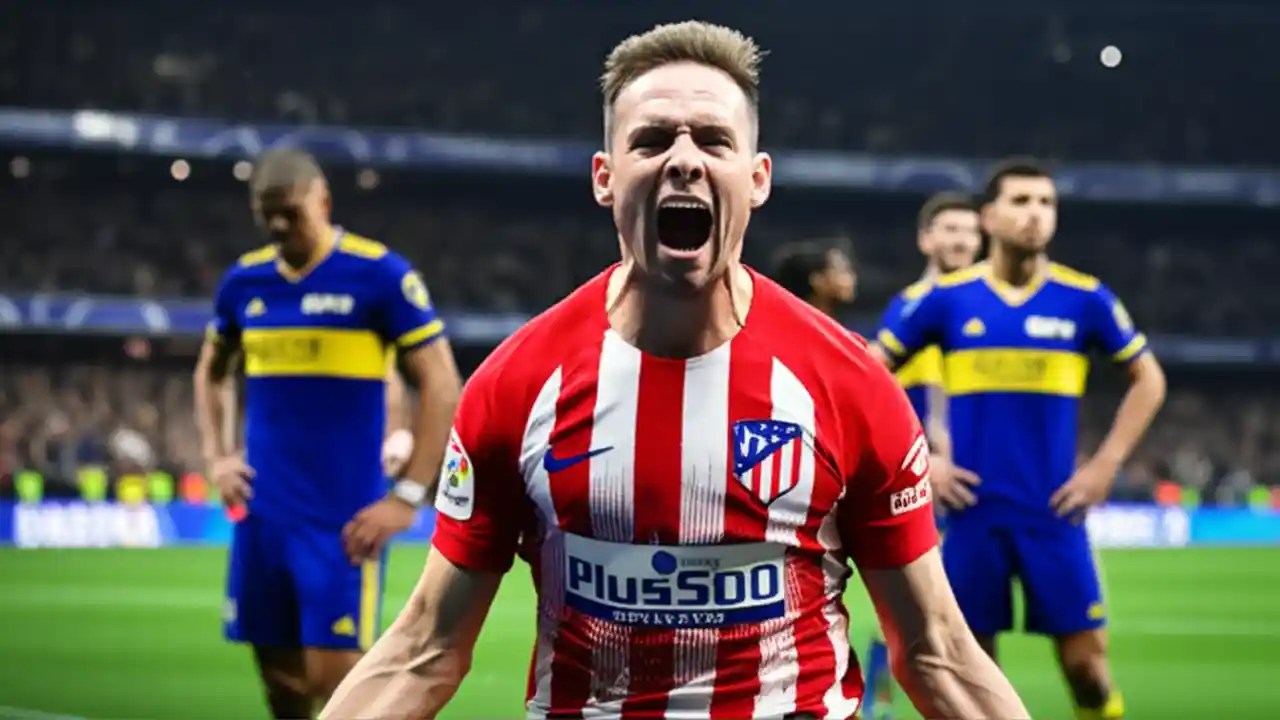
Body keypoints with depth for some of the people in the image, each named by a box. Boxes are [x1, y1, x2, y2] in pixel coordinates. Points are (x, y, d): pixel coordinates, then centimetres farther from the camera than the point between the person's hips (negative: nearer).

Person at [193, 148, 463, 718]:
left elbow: (441, 386, -9)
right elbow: (211, 373, 26)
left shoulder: (380, 275, -8)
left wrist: (408, 497, -15)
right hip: (263, 513, 5)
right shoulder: (244, 281, 8)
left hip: (344, 518, -5)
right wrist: (218, 457, 10)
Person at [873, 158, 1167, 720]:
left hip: (1054, 512, 0)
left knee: (1086, 661, -3)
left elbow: (1147, 380, 11)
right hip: (973, 511, 0)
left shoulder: (1085, 298, 0)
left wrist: (1106, 464, 1)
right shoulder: (946, 298, 0)